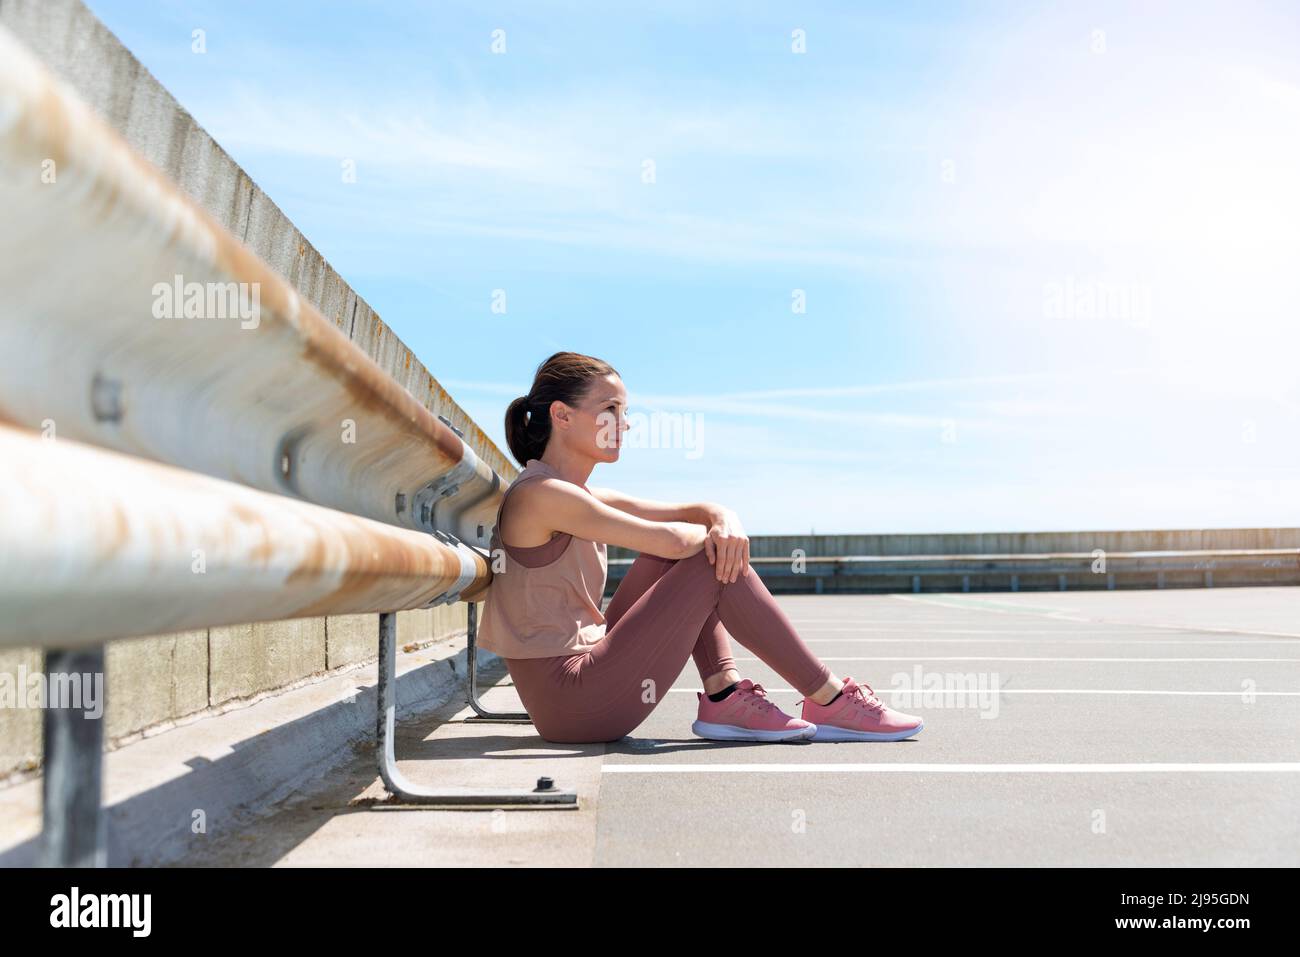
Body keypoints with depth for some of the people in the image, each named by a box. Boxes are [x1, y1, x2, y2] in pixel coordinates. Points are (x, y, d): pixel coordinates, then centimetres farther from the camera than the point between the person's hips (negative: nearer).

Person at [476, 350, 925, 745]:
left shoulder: (584, 498, 13)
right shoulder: (541, 494, -17)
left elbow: (695, 512, 9)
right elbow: (668, 539, -21)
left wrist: (725, 521, -15)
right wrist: (709, 533, 1)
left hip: (584, 673, 9)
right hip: (574, 702, -9)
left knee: (712, 549, 9)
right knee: (716, 567, -10)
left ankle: (725, 696, 3)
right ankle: (830, 702, 0)